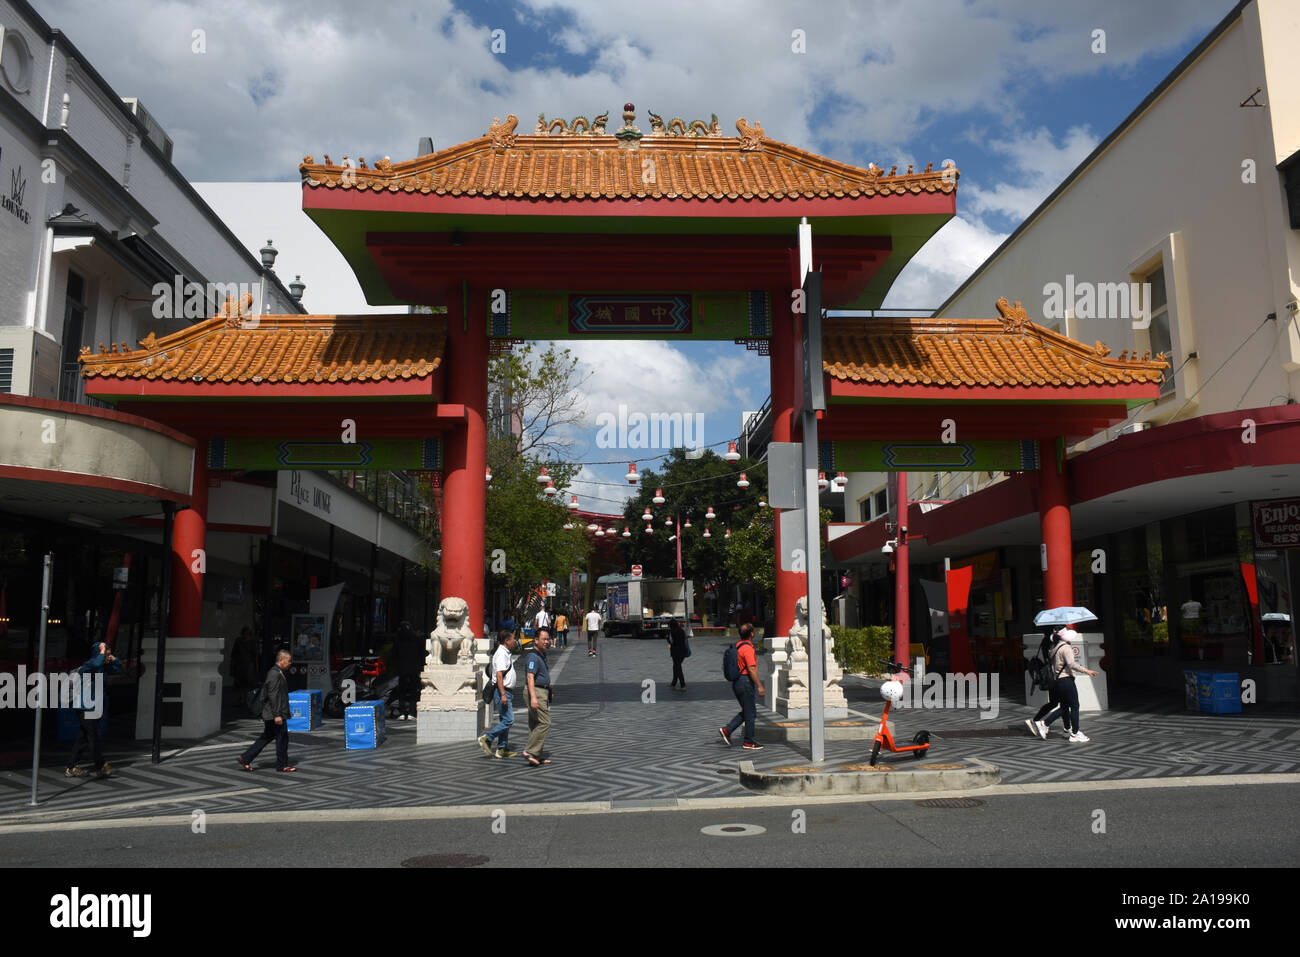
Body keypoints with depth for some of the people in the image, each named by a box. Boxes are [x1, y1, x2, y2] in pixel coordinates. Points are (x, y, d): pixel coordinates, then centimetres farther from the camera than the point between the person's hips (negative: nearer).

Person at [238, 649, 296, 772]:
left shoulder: (278, 673, 15)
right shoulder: (275, 674, -18)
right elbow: (273, 696, -23)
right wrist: (277, 715, -24)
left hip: (274, 714, 10)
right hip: (275, 713, -10)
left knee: (266, 737, 14)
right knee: (282, 738, -1)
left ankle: (245, 758, 16)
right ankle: (282, 765, 8)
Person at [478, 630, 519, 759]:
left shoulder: (507, 653, 17)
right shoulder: (501, 654, -16)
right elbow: (499, 675, -23)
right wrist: (503, 694, -27)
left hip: (506, 691, 11)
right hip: (502, 691, -11)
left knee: (505, 720, 12)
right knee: (508, 720, -13)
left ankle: (502, 749, 16)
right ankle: (486, 739, -6)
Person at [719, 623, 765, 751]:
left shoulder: (738, 646, 11)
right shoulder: (747, 648, -18)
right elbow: (752, 669, -22)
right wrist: (759, 686, -18)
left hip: (737, 682, 9)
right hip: (746, 682, -9)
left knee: (745, 712, 16)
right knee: (750, 713, 1)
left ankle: (727, 730, 7)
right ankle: (749, 743, 8)